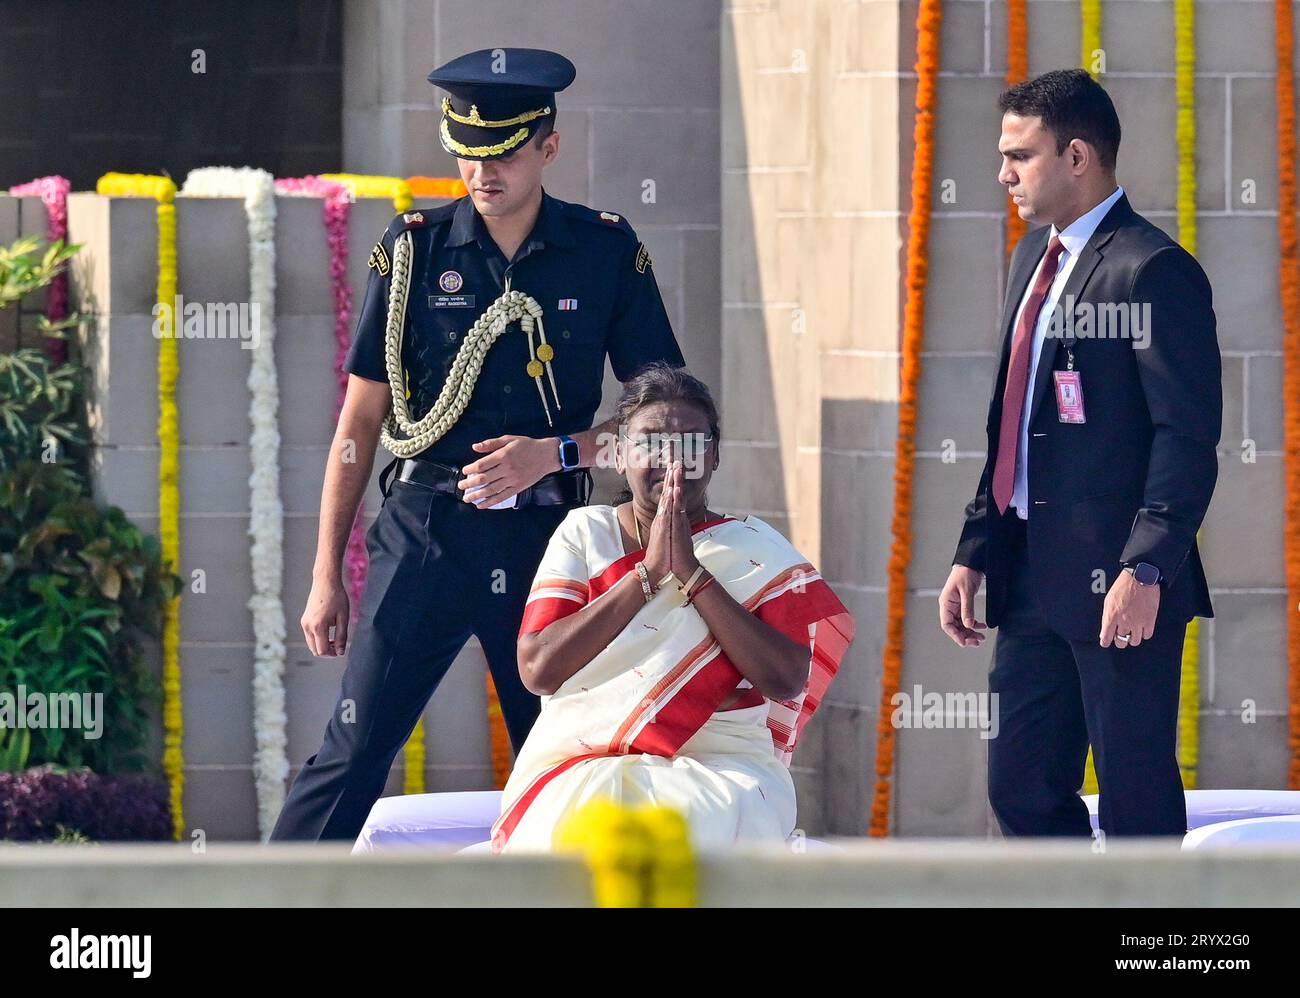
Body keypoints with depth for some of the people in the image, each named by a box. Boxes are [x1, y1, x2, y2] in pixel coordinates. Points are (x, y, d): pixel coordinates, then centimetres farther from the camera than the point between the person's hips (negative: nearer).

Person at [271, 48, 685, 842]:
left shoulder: (608, 252, 2)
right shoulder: (415, 250, 1)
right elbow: (361, 421, 6)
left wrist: (553, 451, -12)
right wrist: (327, 576, 3)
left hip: (547, 538, 1)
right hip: (427, 531, -1)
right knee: (353, 755, -7)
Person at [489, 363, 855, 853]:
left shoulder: (756, 550, 8)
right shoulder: (584, 533, 10)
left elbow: (786, 680, -9)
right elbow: (538, 668, -5)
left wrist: (691, 573, -11)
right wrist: (648, 572, -10)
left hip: (719, 770, -1)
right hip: (580, 770, 1)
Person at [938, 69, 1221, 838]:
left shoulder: (1154, 270, -12)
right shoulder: (1036, 257, 17)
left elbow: (1188, 436, -17)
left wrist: (1146, 570, -23)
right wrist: (974, 553, 16)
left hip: (1118, 582, -9)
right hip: (1033, 576, 9)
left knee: (1136, 800, -3)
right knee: (1022, 789, 11)